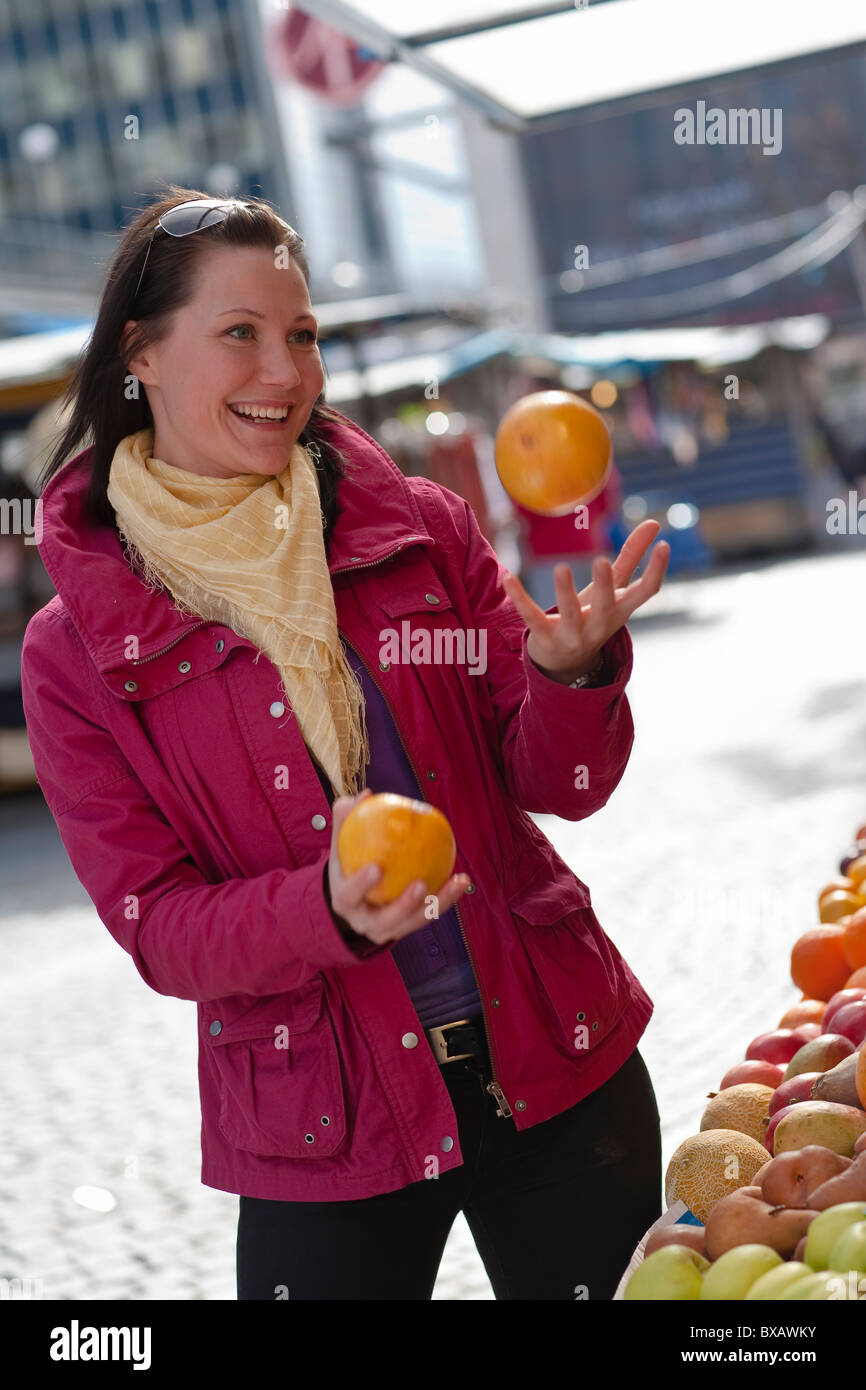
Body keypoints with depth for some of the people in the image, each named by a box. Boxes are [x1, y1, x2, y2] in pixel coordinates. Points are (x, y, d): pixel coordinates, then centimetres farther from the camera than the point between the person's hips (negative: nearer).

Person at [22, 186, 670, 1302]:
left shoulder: (420, 530, -2)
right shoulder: (78, 651, -6)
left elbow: (562, 785, -1)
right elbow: (155, 925, -8)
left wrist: (571, 669, -23)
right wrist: (329, 908, -27)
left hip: (557, 1071, 3)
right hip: (327, 1141, -2)